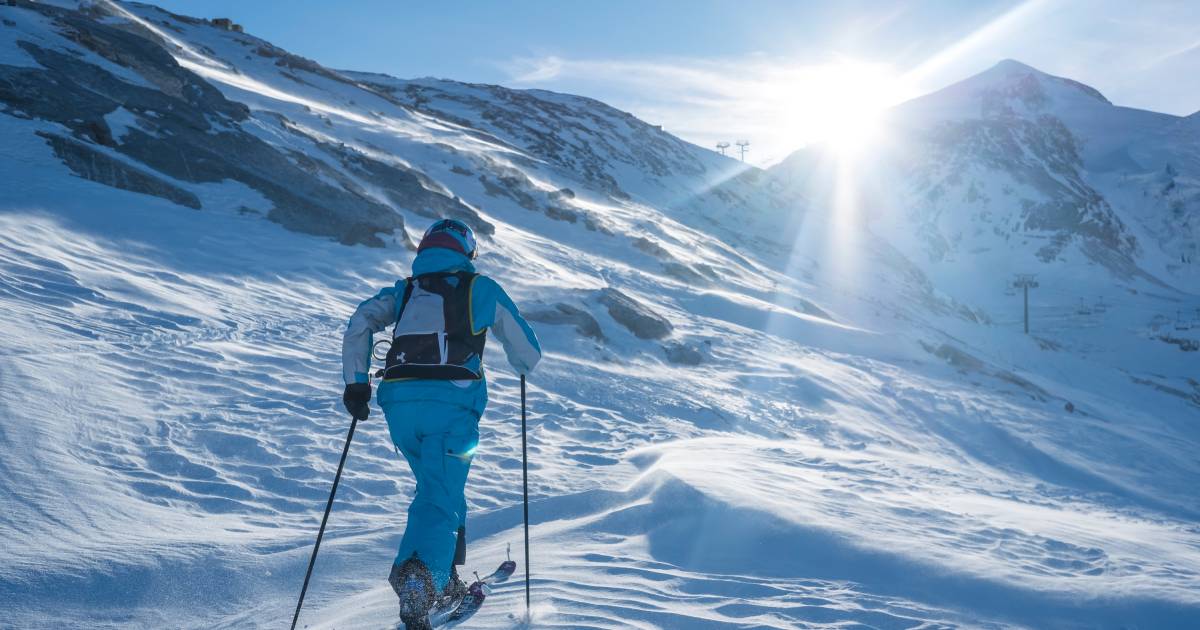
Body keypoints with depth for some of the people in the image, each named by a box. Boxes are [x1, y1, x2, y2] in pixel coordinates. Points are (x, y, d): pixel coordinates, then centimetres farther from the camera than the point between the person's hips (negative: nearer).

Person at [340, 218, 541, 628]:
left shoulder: (403, 291, 24)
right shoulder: (481, 288, 16)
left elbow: (361, 322, 7)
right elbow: (527, 349, 19)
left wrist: (356, 382, 8)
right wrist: (524, 367, 42)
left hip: (399, 401, 4)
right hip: (452, 401, -4)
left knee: (438, 489, 24)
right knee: (440, 500, -9)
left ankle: (445, 581, 22)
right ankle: (418, 577, -35)